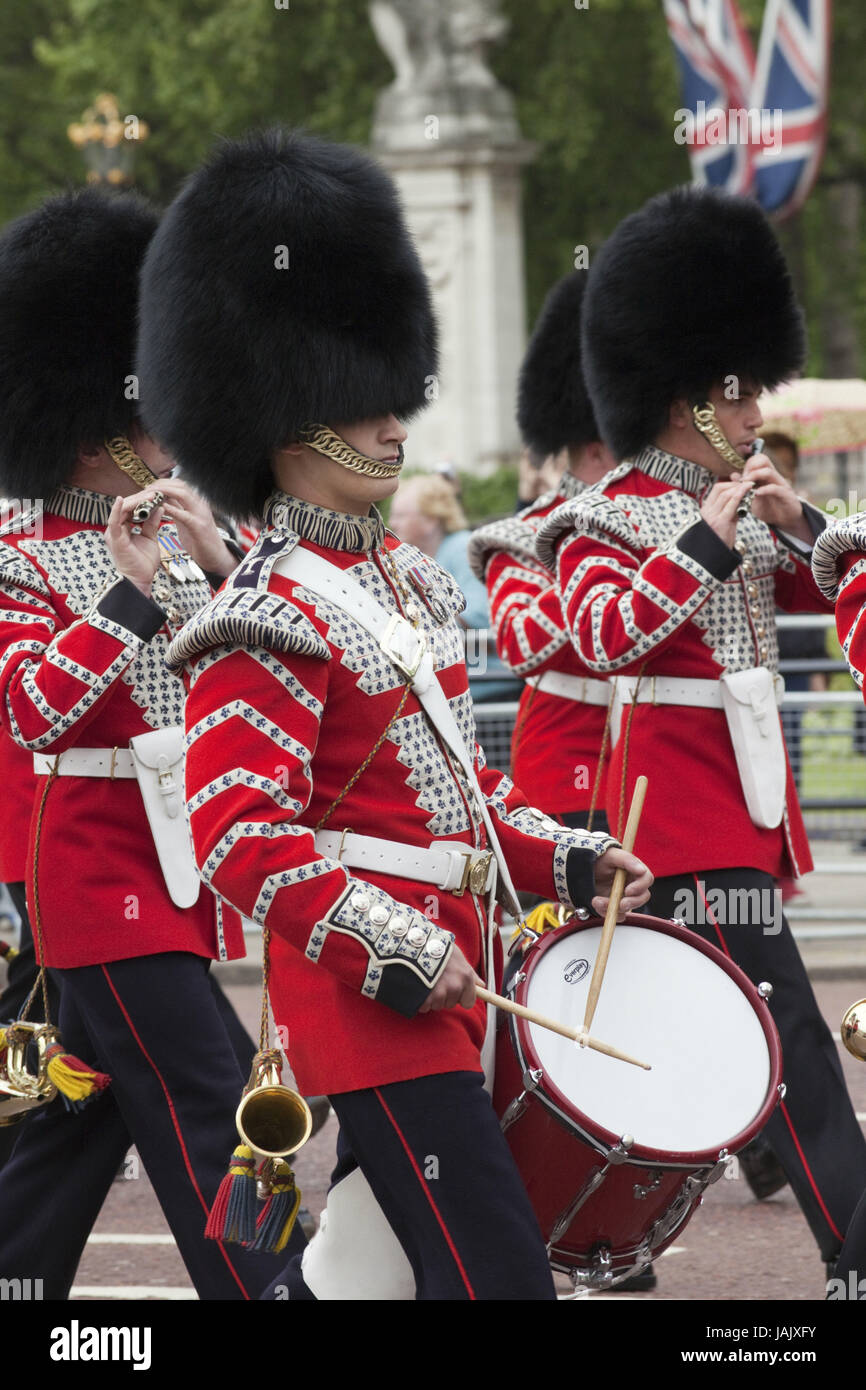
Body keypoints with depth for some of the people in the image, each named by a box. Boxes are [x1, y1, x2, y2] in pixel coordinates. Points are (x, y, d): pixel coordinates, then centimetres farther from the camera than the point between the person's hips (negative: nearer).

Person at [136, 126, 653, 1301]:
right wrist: (397, 954, -23)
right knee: (497, 1277, -15)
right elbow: (237, 833, -21)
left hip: (436, 972, 10)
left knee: (348, 1259, 16)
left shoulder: (405, 583, 16)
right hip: (375, 988, -10)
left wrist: (567, 861, 13)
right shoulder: (275, 619, -14)